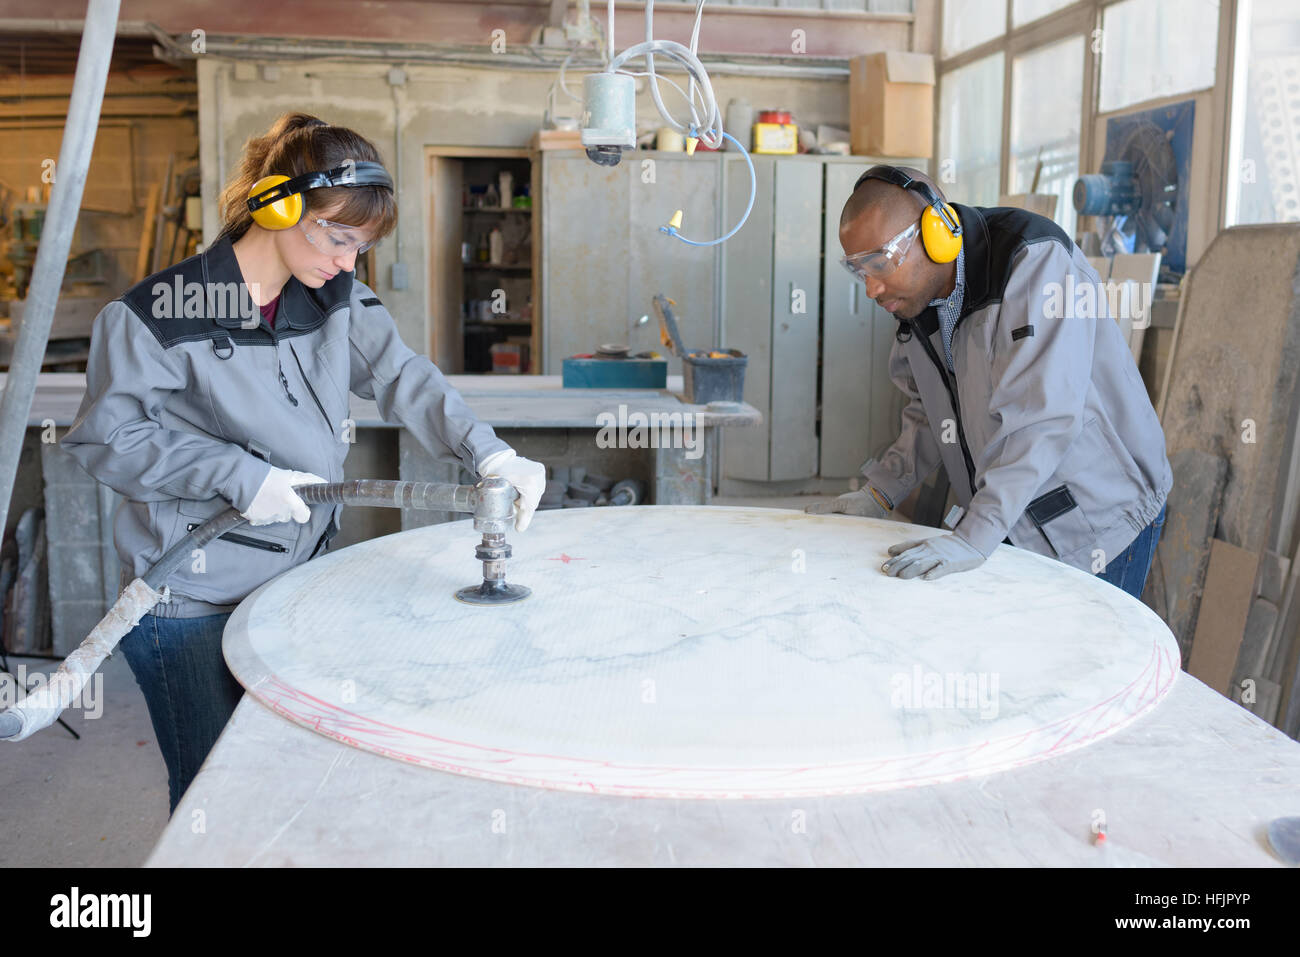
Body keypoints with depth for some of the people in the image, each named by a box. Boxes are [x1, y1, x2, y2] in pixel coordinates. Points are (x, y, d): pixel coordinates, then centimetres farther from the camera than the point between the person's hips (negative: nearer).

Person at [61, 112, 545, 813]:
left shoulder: (338, 298, 3)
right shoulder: (161, 313, -14)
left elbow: (400, 376, -6)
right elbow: (103, 438, -11)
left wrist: (489, 454, -22)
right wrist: (240, 474, -21)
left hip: (299, 581, 5)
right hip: (192, 603, -5)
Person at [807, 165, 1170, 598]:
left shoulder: (1036, 262, -22)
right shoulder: (919, 292, 2)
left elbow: (1041, 419, -31)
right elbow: (929, 414, 16)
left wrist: (973, 538, -35)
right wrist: (878, 493, 4)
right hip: (1009, 523, 6)